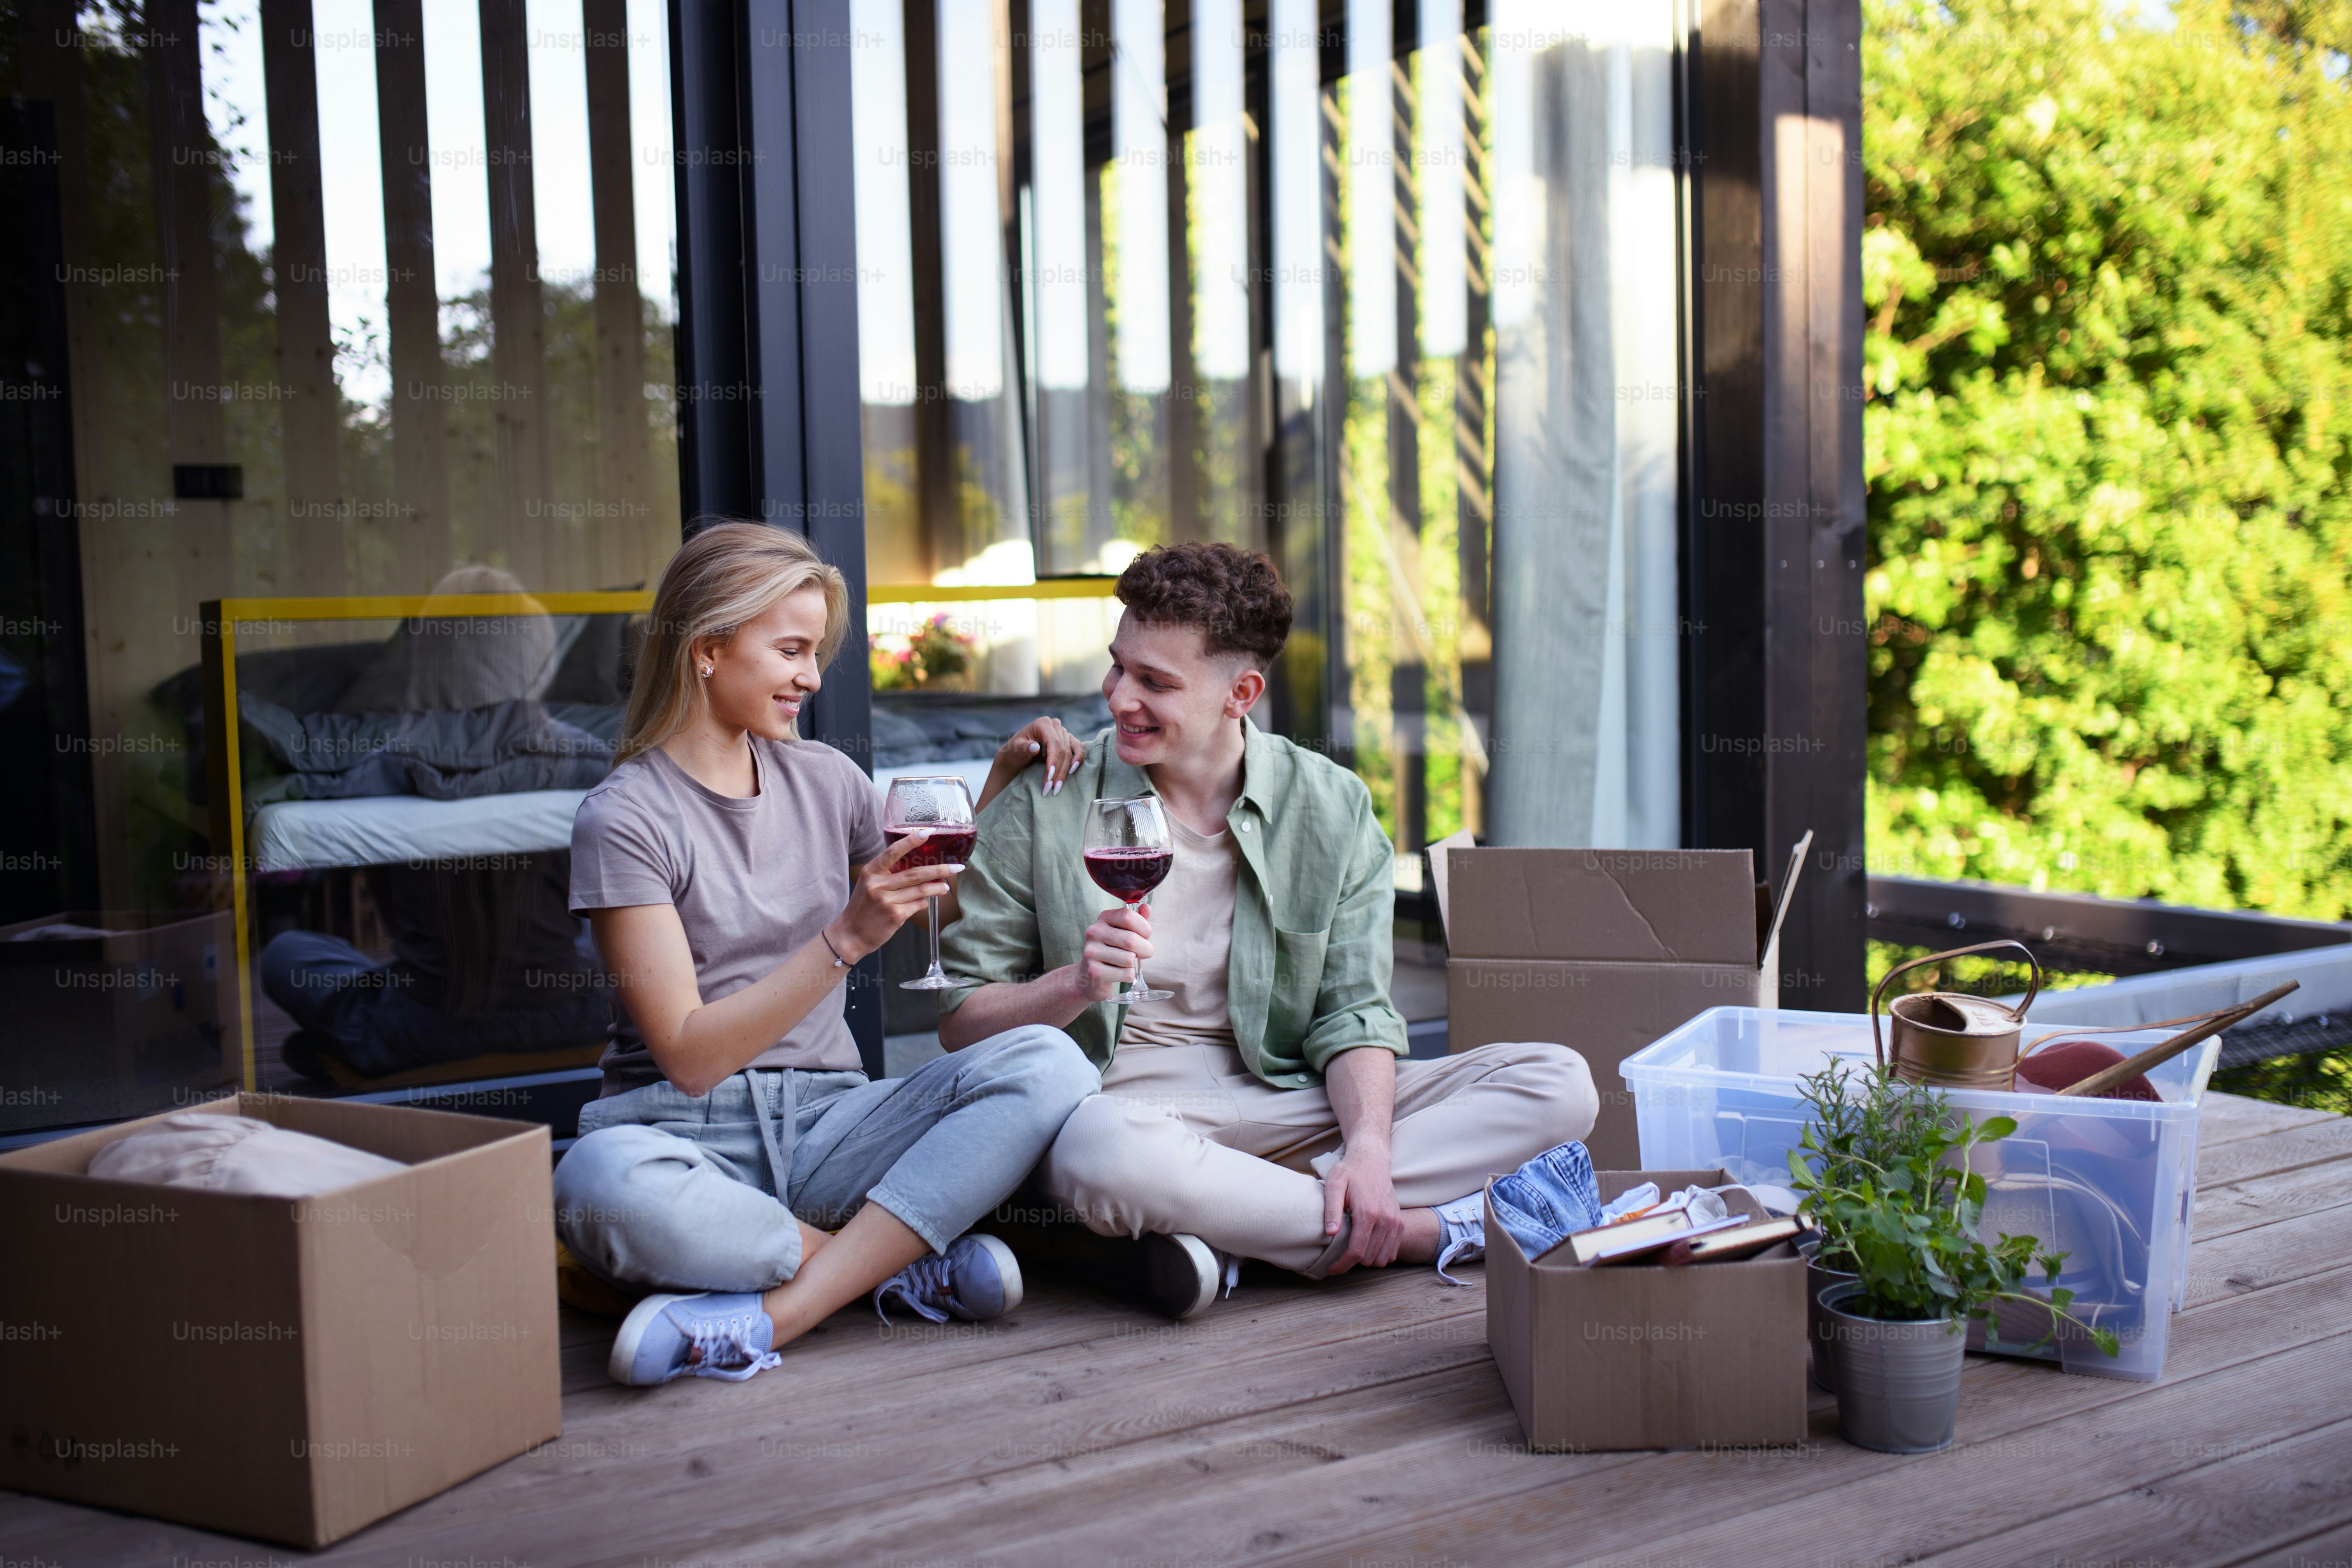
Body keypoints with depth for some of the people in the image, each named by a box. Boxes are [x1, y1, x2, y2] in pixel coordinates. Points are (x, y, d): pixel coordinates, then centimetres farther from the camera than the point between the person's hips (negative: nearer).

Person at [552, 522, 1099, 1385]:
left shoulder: (824, 779, 11)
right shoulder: (624, 818, -5)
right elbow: (689, 1055, -13)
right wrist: (846, 940, -23)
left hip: (825, 1120, 4)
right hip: (686, 1132, -4)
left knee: (1049, 1063, -22)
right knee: (603, 1181, -40)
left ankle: (767, 1315, -26)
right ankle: (899, 1264, -18)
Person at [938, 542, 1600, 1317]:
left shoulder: (1332, 808, 4)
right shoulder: (1041, 809, -1)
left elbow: (1353, 1012, 1)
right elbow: (960, 1020, 1)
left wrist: (1368, 1144, -19)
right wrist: (1075, 986, -20)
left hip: (1288, 1103, 3)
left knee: (1559, 1085, -14)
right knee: (1105, 1154, -42)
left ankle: (1227, 1226, -23)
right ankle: (1432, 1232, -22)